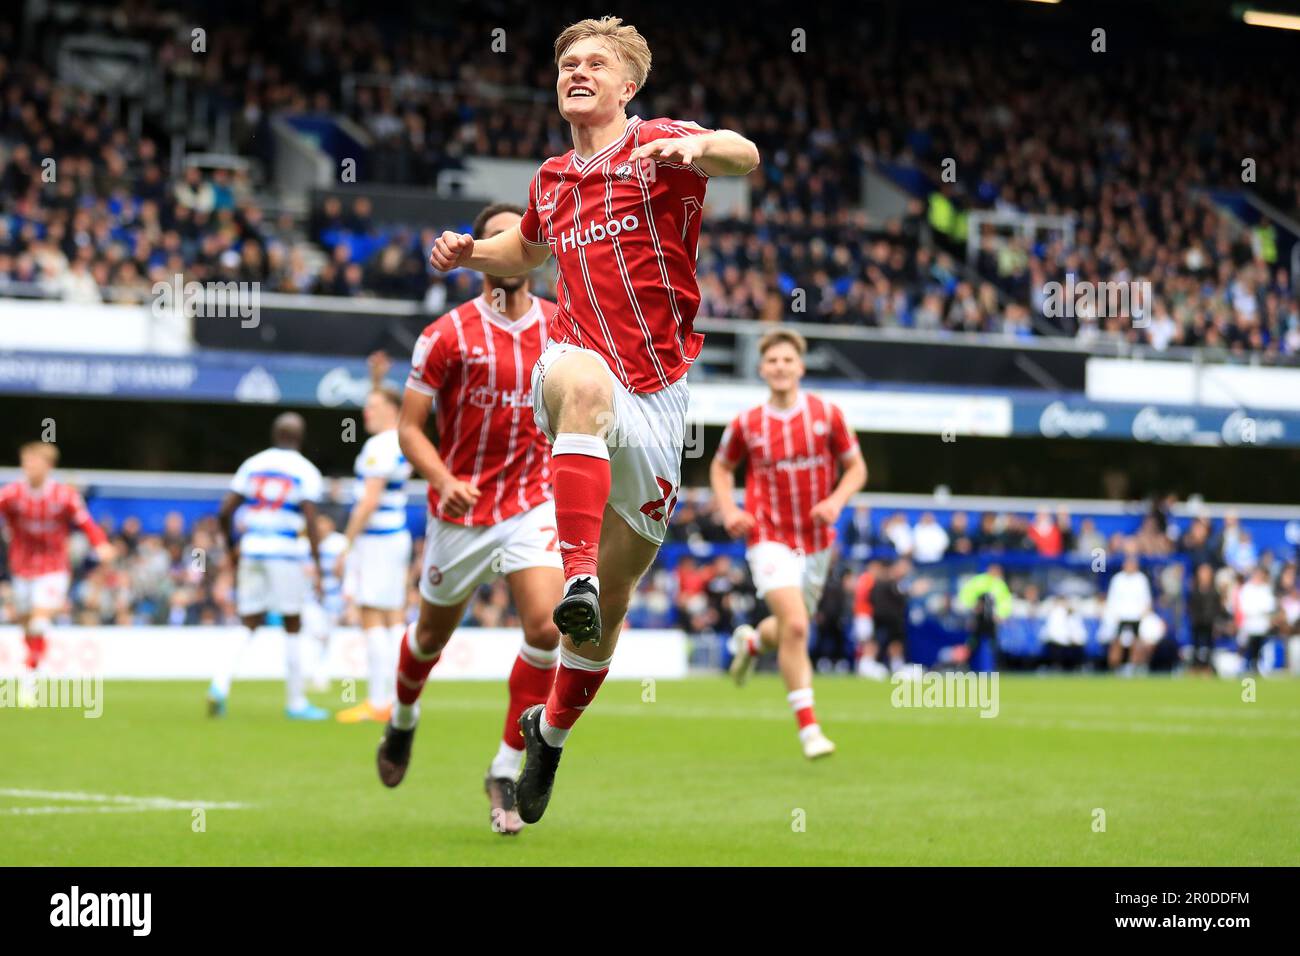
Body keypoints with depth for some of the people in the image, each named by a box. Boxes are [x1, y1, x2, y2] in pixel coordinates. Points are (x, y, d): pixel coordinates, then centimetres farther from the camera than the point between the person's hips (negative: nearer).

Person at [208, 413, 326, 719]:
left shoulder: (252, 466, 9)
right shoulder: (306, 472, -2)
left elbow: (225, 512, 6)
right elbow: (310, 522, -10)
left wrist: (232, 546, 21)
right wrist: (317, 566, -7)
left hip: (251, 549, 3)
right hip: (286, 554, -3)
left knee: (249, 627, 11)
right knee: (292, 627, 7)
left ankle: (220, 683, -12)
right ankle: (296, 702, 11)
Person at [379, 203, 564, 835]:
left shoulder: (563, 327, -2)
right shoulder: (448, 335, -11)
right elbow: (409, 427, -9)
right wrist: (445, 480, -25)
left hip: (532, 503, 1)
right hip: (462, 508, -1)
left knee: (546, 628, -19)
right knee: (434, 632, 16)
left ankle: (506, 771, -8)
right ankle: (403, 719, 50)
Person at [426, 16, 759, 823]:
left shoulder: (658, 146, -2)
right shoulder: (552, 179, 13)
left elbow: (744, 157, -23)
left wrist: (697, 147, -45)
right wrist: (472, 252, 14)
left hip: (654, 401, -1)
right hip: (579, 365, 1)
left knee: (614, 598, 8)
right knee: (583, 382, -40)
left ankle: (552, 729, 33)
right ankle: (575, 575, -52)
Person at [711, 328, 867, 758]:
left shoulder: (826, 414, -3)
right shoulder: (746, 424, -3)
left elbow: (856, 468, 6)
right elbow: (721, 467, 14)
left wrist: (836, 501, -13)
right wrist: (729, 512, -3)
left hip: (816, 541, 3)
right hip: (769, 539, -3)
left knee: (789, 631, 15)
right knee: (794, 625, -20)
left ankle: (751, 640, 54)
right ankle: (808, 728, -14)